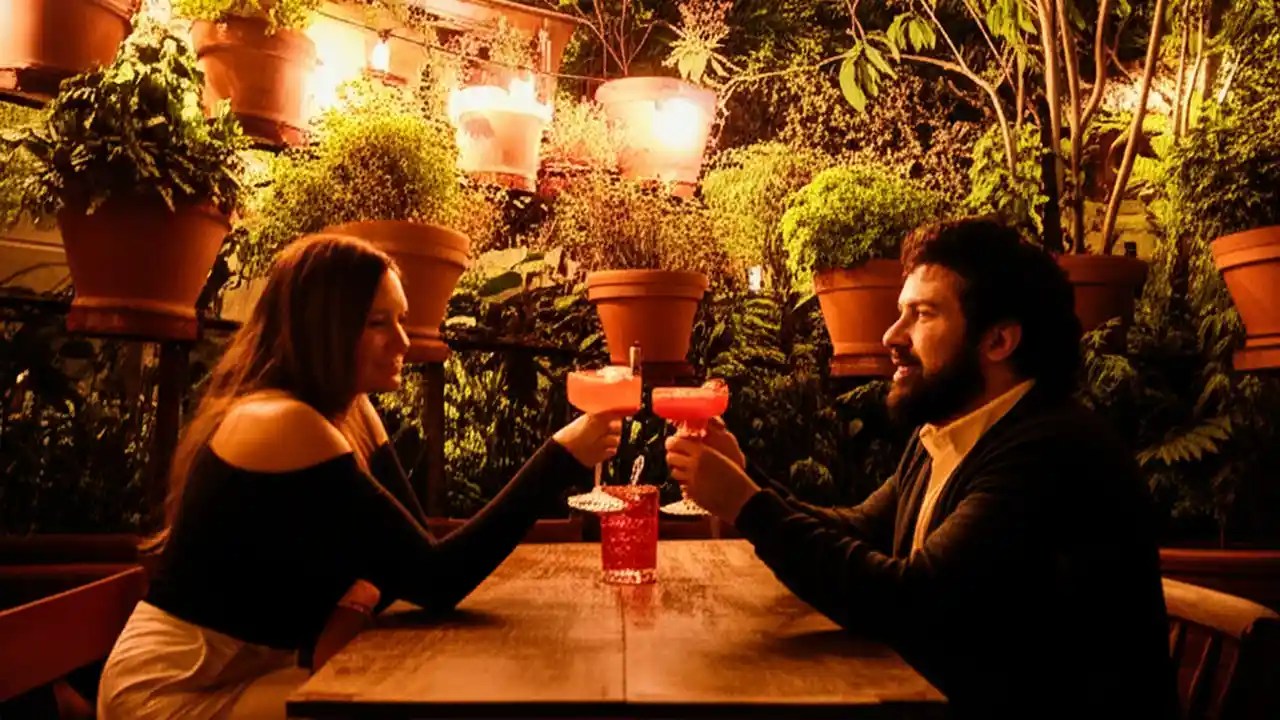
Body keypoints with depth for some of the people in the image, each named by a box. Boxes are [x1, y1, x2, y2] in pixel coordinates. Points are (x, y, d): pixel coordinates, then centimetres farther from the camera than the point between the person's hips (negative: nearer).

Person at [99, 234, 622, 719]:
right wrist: (561, 459, -30)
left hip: (254, 669, 8)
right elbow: (436, 581, -28)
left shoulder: (347, 411, 3)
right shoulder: (284, 424, -26)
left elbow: (414, 551, 1)